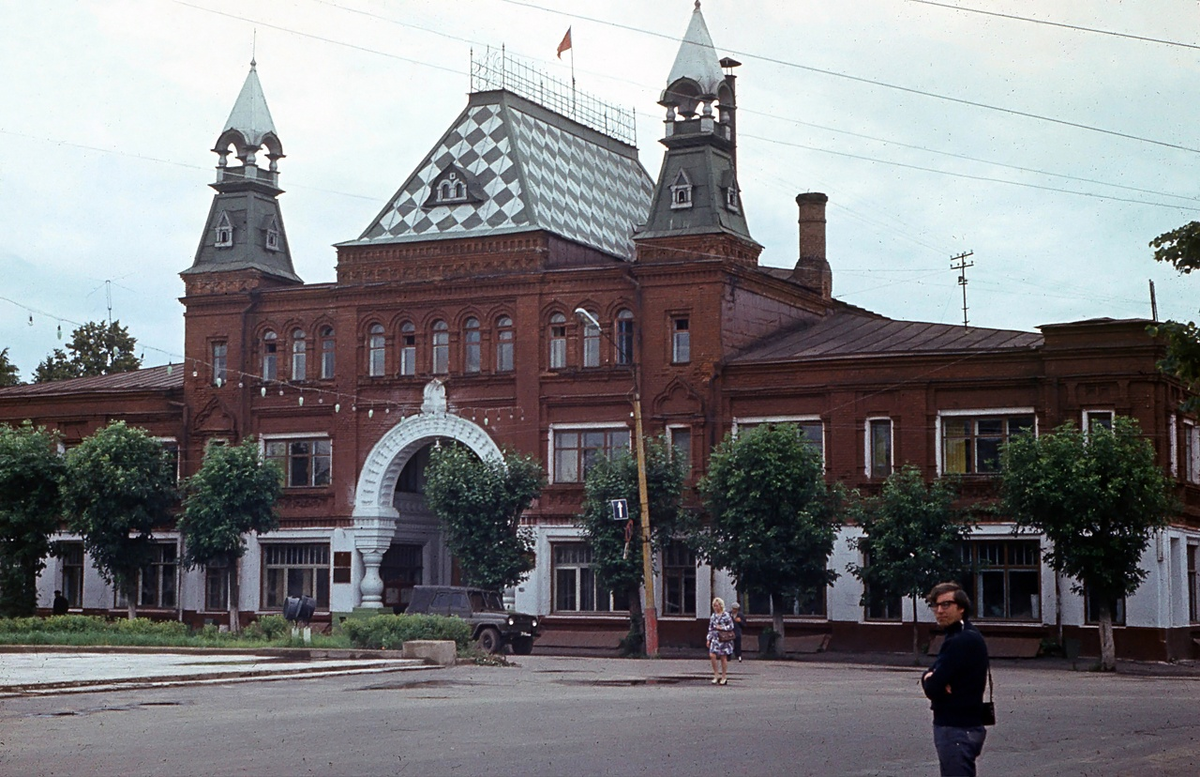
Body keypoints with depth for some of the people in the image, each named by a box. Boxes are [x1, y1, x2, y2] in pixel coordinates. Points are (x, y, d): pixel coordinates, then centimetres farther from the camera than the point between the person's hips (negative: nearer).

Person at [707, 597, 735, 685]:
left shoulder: (726, 615, -3)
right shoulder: (713, 616, 13)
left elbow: (731, 626, -4)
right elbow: (710, 628, 17)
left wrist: (722, 628, -15)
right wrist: (709, 639, 13)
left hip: (724, 639, -5)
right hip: (715, 638, 5)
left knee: (723, 657, 0)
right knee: (712, 655, -11)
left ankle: (724, 677, 10)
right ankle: (716, 675, 1)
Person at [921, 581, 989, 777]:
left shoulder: (961, 641, -19)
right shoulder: (966, 636, 15)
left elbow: (932, 687, -21)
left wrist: (929, 679, 2)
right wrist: (931, 677, -10)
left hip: (957, 730, -11)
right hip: (963, 725, 11)